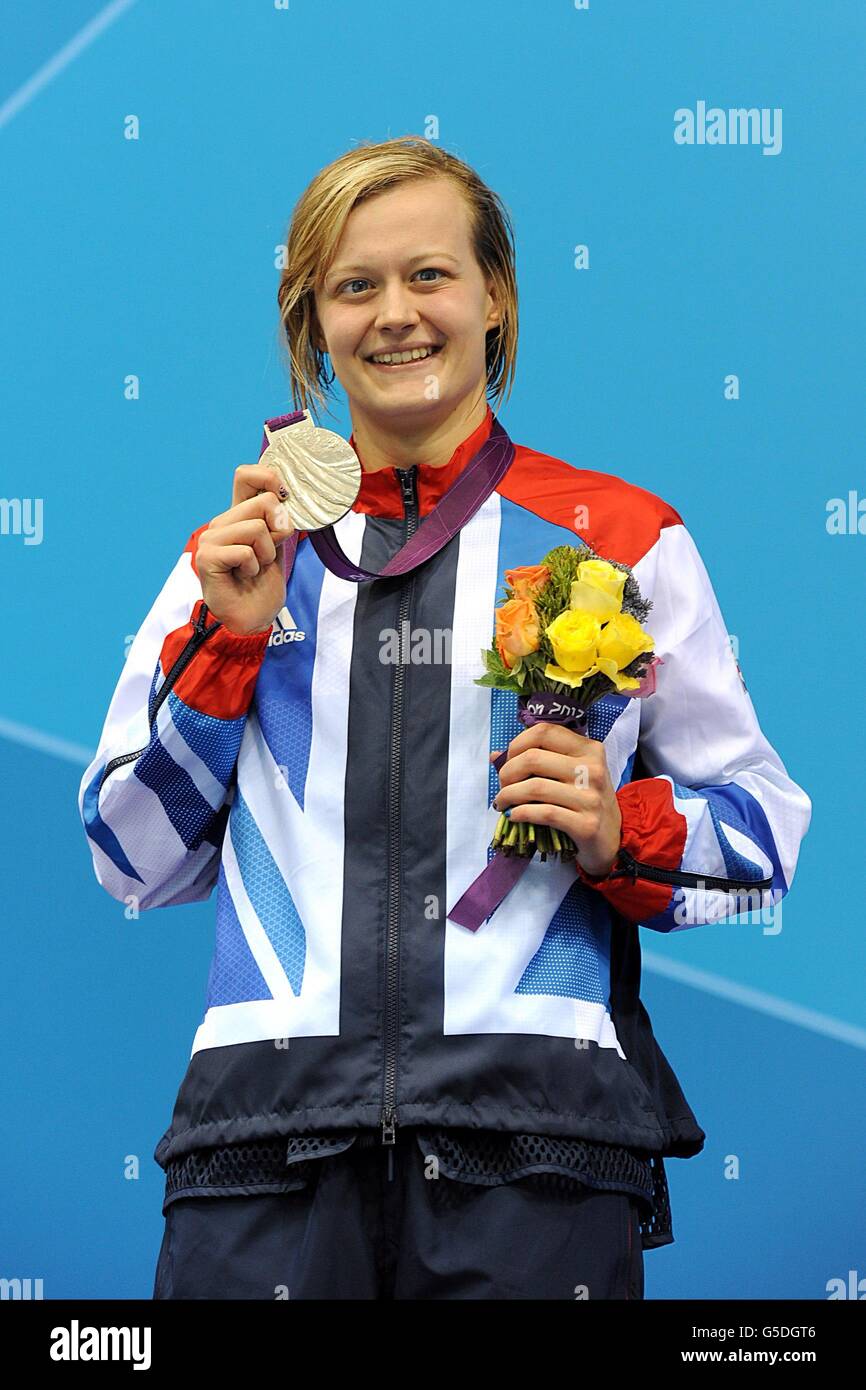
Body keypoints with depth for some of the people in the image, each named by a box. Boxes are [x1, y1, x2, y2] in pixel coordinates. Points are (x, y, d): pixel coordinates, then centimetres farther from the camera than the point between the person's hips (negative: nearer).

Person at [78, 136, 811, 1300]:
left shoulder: (620, 538, 10)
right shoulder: (236, 555, 15)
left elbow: (760, 829, 12)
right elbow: (137, 862, 14)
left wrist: (622, 832, -8)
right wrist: (229, 638, 2)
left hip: (533, 1124, -1)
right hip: (271, 1110, 2)